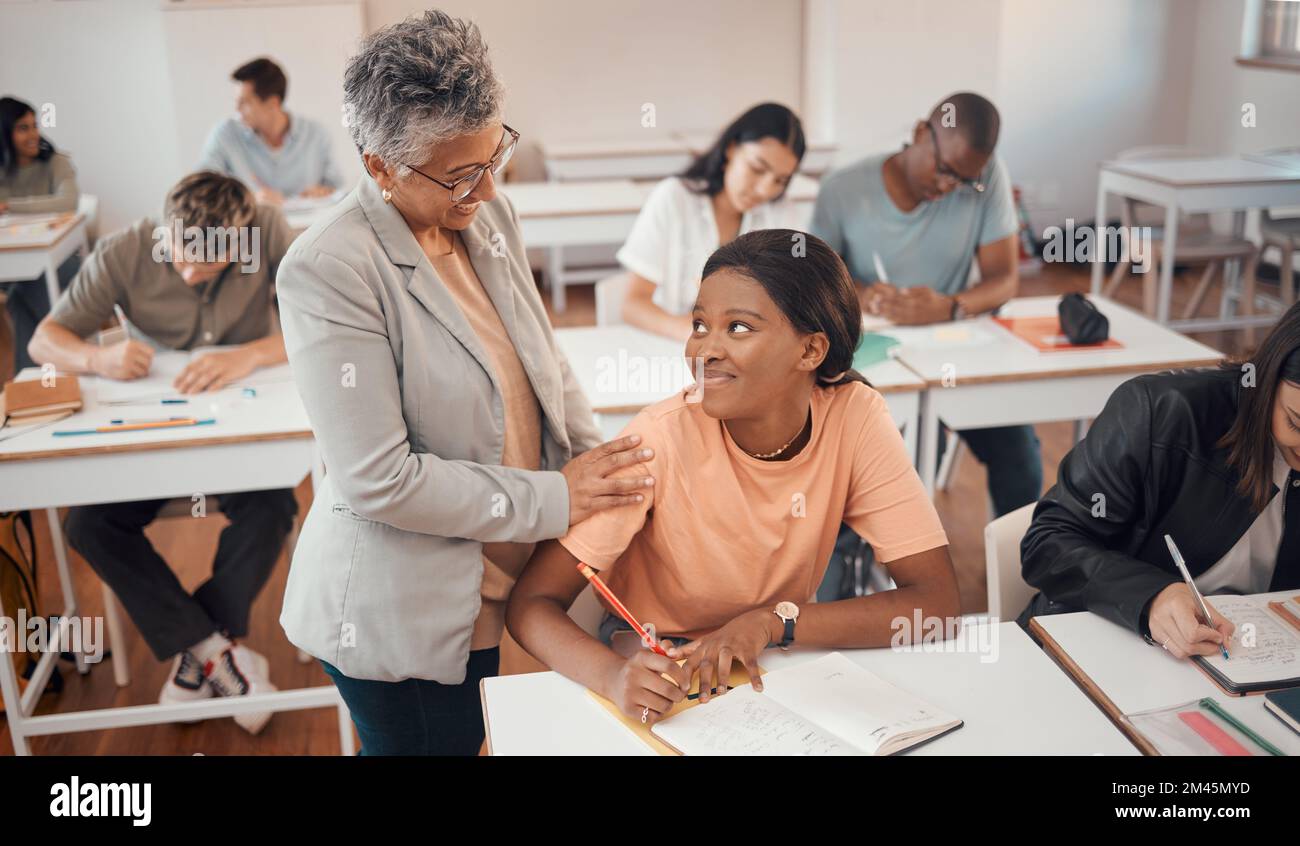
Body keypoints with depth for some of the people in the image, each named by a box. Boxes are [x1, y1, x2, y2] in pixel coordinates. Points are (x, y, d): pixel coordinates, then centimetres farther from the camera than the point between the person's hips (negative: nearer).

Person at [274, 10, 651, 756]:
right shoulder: (329, 270, -22)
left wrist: (605, 472, -2)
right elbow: (379, 481, -24)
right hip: (403, 623, -6)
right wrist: (553, 500, -19)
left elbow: (548, 367, 11)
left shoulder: (489, 216, 0)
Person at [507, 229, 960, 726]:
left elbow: (939, 602, -19)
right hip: (658, 669, -1)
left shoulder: (855, 417, -17)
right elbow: (532, 601, -21)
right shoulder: (661, 439, -22)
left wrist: (772, 621, -29)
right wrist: (613, 675, -40)